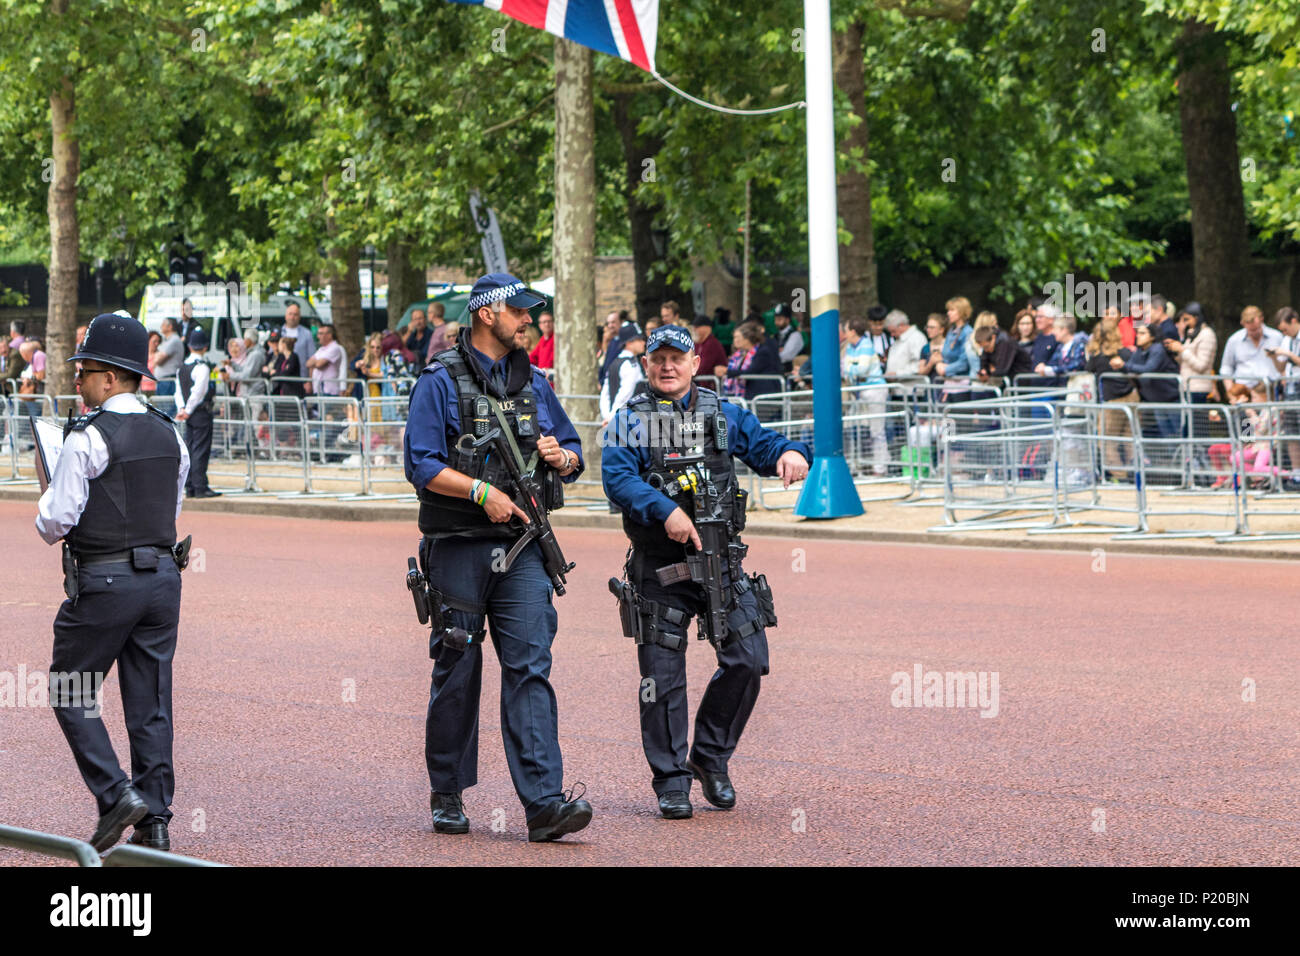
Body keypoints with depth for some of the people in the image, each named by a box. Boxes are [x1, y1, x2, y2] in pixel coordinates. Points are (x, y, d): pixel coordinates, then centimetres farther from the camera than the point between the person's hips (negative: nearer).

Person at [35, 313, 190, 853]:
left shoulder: (88, 438, -13)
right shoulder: (170, 437, 8)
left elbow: (56, 519, -13)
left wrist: (49, 525, 8)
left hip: (103, 582, -6)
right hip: (163, 574, 6)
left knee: (71, 695, 7)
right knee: (150, 702, 8)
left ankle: (116, 795, -5)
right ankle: (155, 822, 7)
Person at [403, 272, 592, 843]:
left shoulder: (533, 382, 13)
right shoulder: (441, 382, -3)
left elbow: (574, 452, 21)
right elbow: (421, 465, -10)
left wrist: (561, 456, -2)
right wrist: (482, 492, -19)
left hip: (522, 547, 3)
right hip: (459, 549, -3)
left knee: (530, 667, -8)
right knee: (457, 673, 5)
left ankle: (544, 802, -15)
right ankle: (448, 796, 20)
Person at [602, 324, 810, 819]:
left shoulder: (725, 415, 13)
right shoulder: (629, 421, 1)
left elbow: (761, 443, 12)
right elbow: (617, 478, -13)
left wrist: (789, 452, -13)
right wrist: (665, 509, -28)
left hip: (721, 561, 3)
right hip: (658, 566, -3)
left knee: (746, 659, -4)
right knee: (663, 673, -1)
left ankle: (711, 757, 15)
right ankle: (671, 779, 10)